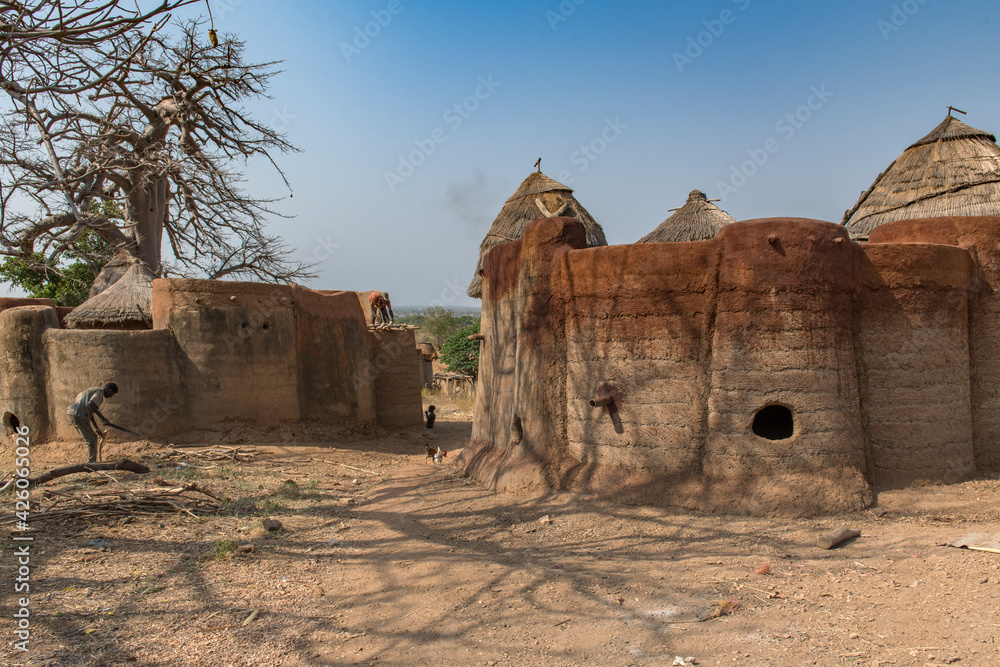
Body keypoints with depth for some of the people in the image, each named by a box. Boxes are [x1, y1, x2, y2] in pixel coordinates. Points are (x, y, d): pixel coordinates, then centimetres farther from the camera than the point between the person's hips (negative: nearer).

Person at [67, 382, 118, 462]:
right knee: (91, 439, -6)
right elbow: (90, 404, -22)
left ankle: (91, 462, 18)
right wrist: (103, 418, -19)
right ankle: (91, 462, -4)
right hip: (78, 415, -10)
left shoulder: (94, 390, 26)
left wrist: (97, 428, 28)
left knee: (93, 437, 15)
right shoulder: (100, 391, -4)